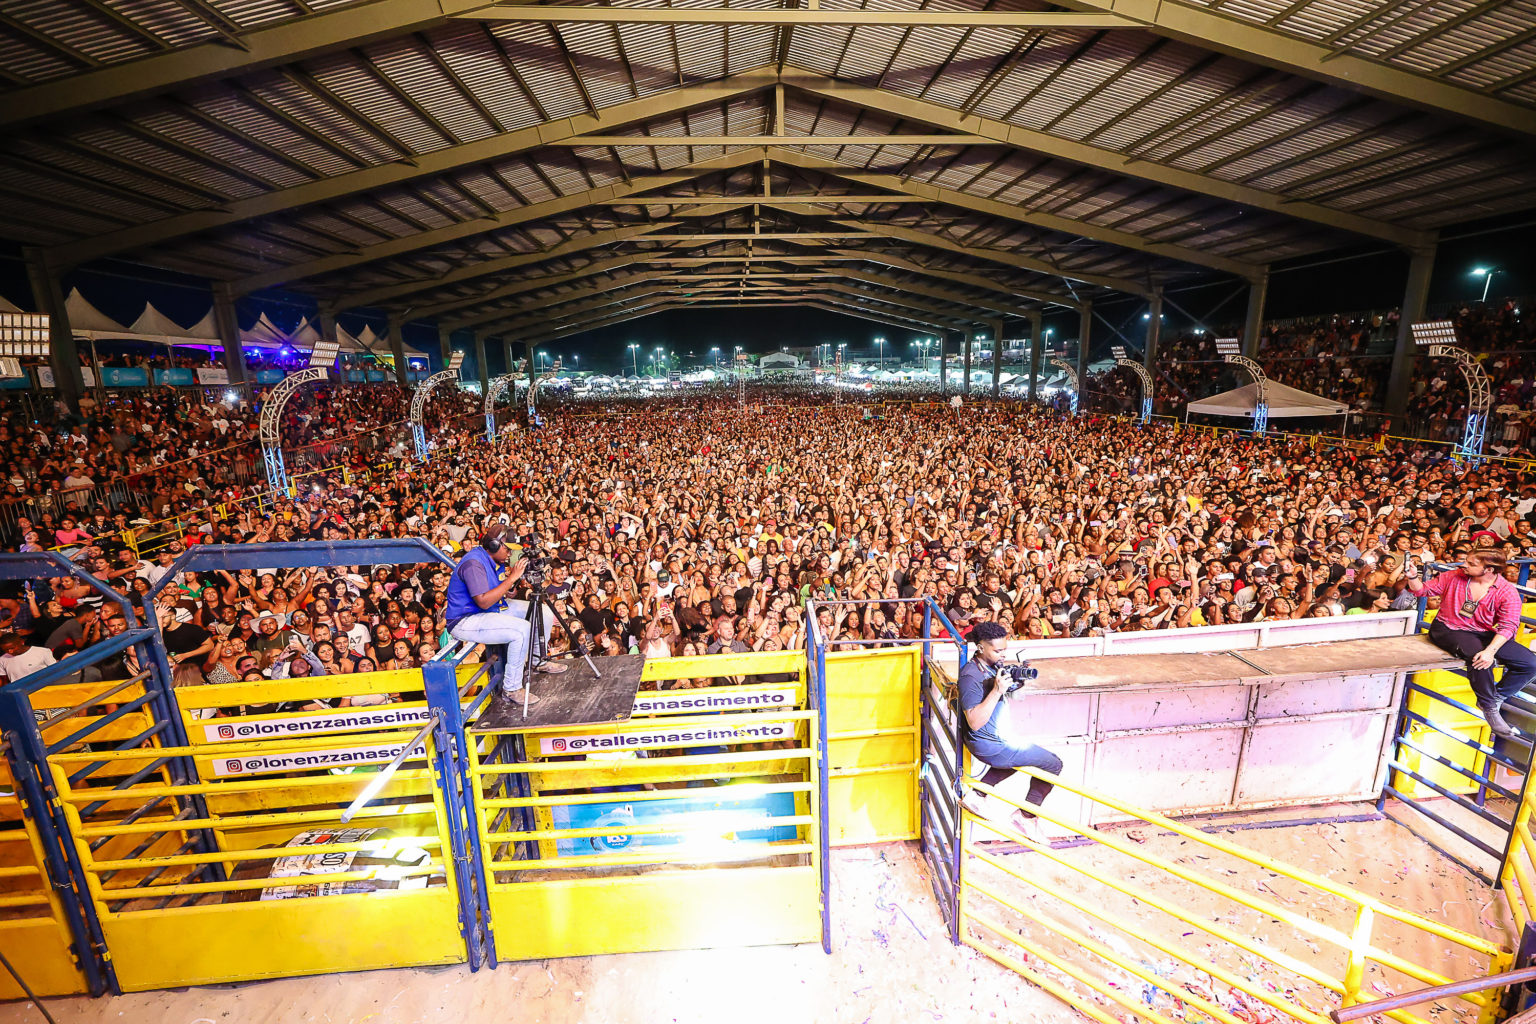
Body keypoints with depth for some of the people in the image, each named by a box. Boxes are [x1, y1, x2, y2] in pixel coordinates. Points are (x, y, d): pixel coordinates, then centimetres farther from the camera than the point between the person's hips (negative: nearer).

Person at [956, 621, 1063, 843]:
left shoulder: (995, 665, 1)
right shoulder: (970, 676, -26)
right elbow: (975, 722, -29)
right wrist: (997, 690, -33)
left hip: (999, 737, 9)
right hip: (989, 746, -9)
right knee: (1053, 764, 3)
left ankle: (975, 794, 26)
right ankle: (1026, 817, 16)